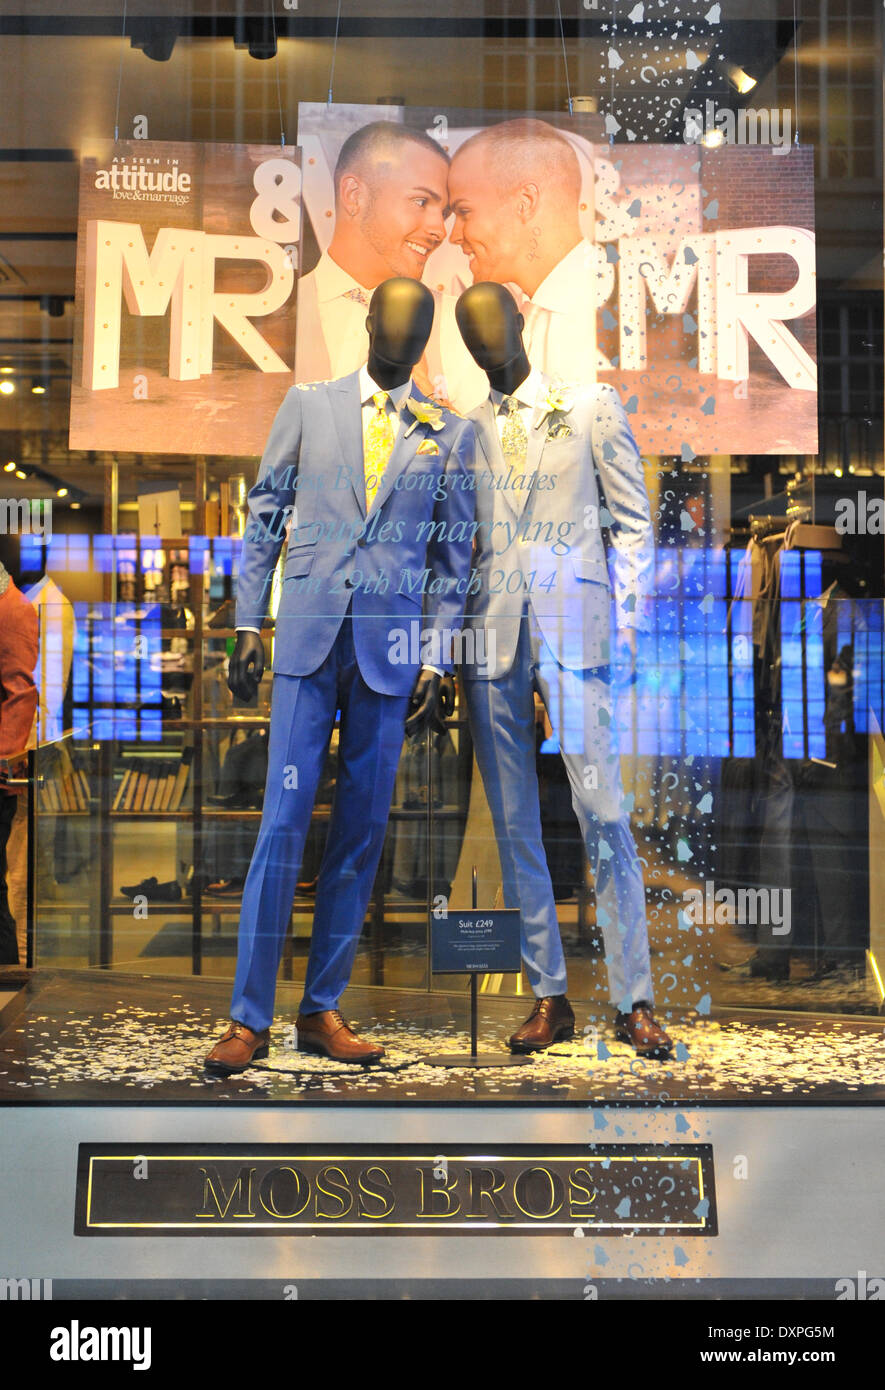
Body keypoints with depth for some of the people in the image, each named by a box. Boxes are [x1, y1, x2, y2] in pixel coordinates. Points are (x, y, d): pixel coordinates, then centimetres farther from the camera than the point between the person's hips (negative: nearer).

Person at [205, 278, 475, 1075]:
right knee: (284, 822, -4)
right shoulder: (308, 405, 9)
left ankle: (322, 1009, 14)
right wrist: (250, 624, 4)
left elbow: (453, 557, 9)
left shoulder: (449, 433, 9)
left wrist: (436, 662, 3)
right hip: (307, 637, -1)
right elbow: (266, 514, 10)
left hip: (389, 649, 1)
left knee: (363, 830, 3)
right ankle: (250, 1017, 3)